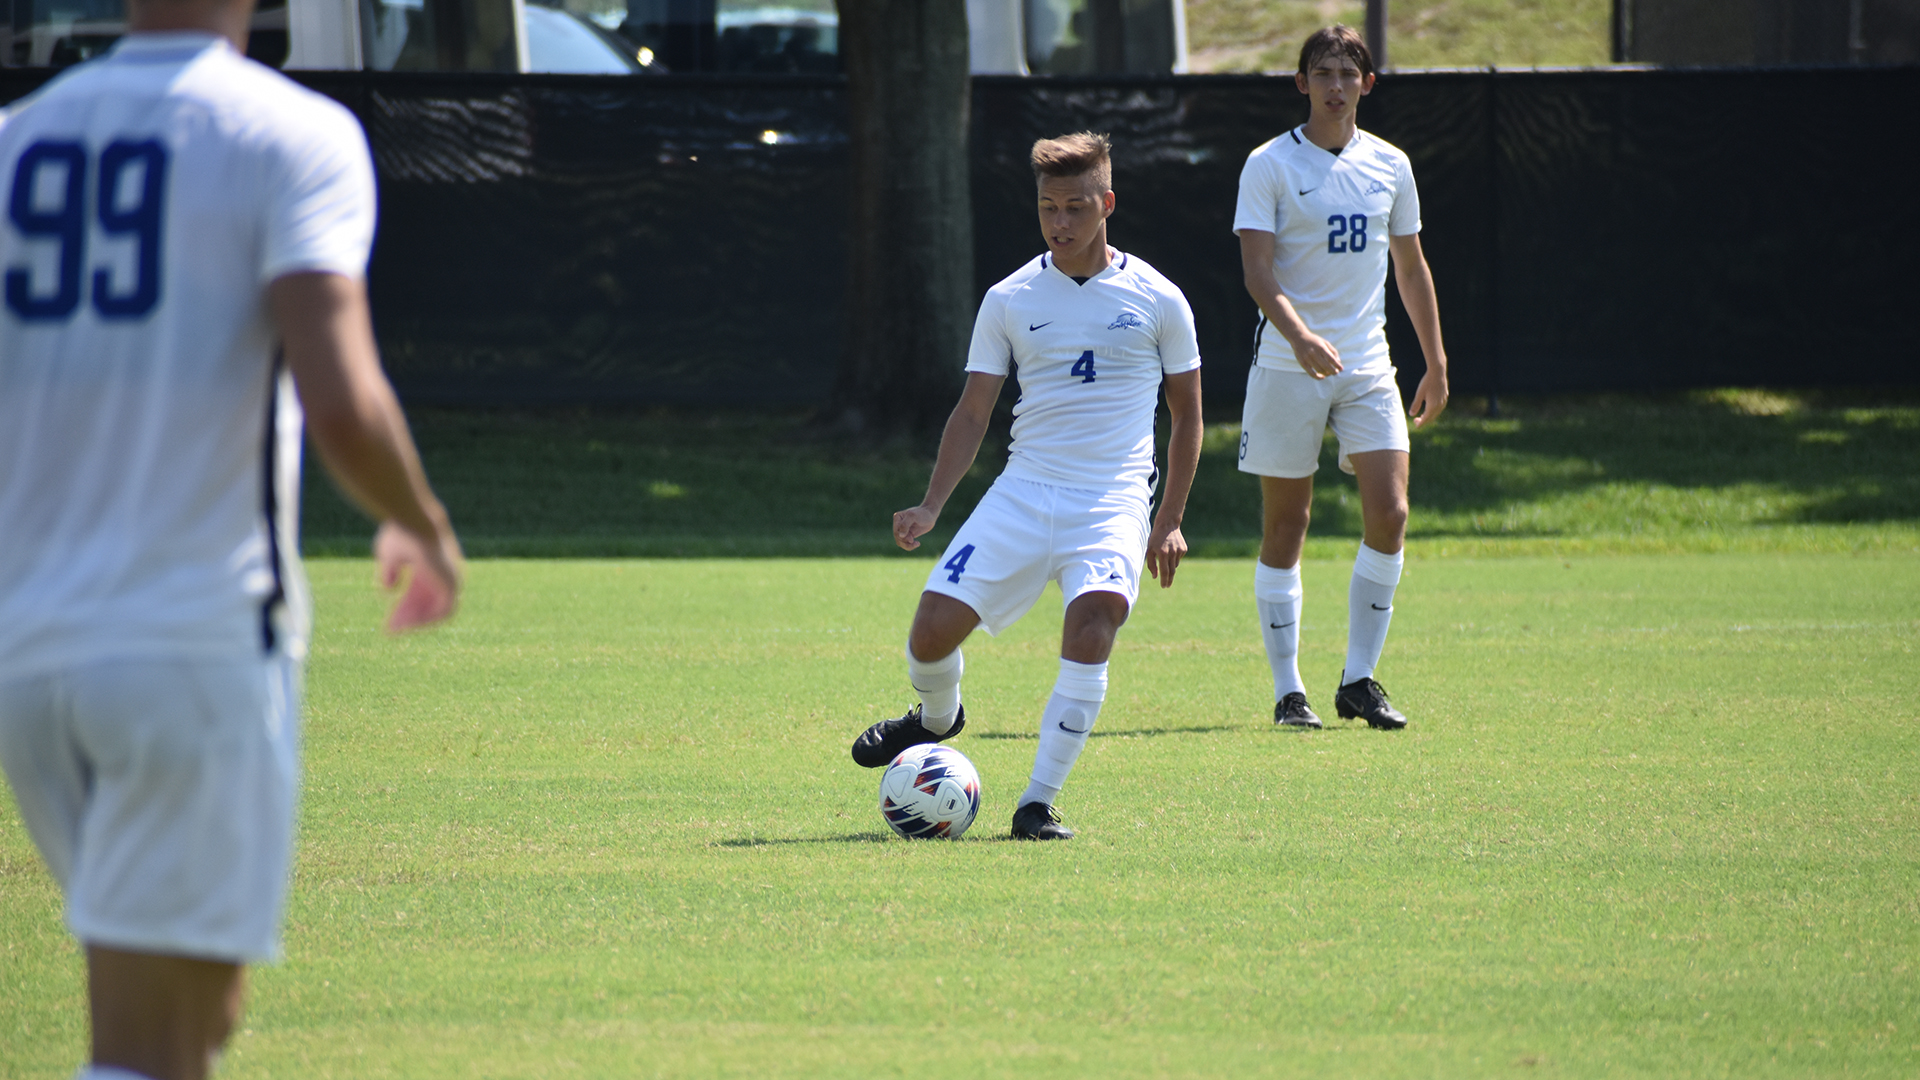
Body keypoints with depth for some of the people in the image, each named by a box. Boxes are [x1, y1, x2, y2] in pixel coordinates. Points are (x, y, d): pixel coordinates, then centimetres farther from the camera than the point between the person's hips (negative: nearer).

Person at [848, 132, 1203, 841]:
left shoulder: (1155, 299, 3)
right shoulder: (1009, 300, 6)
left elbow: (1187, 414, 11)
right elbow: (973, 412, 8)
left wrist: (1170, 520, 5)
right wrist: (932, 506, -4)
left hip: (1113, 499, -2)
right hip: (1023, 490, 2)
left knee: (1094, 615, -29)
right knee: (933, 630, -9)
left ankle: (1038, 803, -23)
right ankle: (937, 716, 29)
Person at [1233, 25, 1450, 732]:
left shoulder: (1389, 165, 9)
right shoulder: (1270, 166, -4)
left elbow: (1410, 267, 18)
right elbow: (1258, 270, -13)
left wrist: (1436, 363, 15)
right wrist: (1299, 335, -30)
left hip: (1368, 366, 3)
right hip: (1286, 368, -3)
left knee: (1389, 515, -9)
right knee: (1285, 526, 0)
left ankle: (1359, 681, 1)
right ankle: (1288, 690, 7)